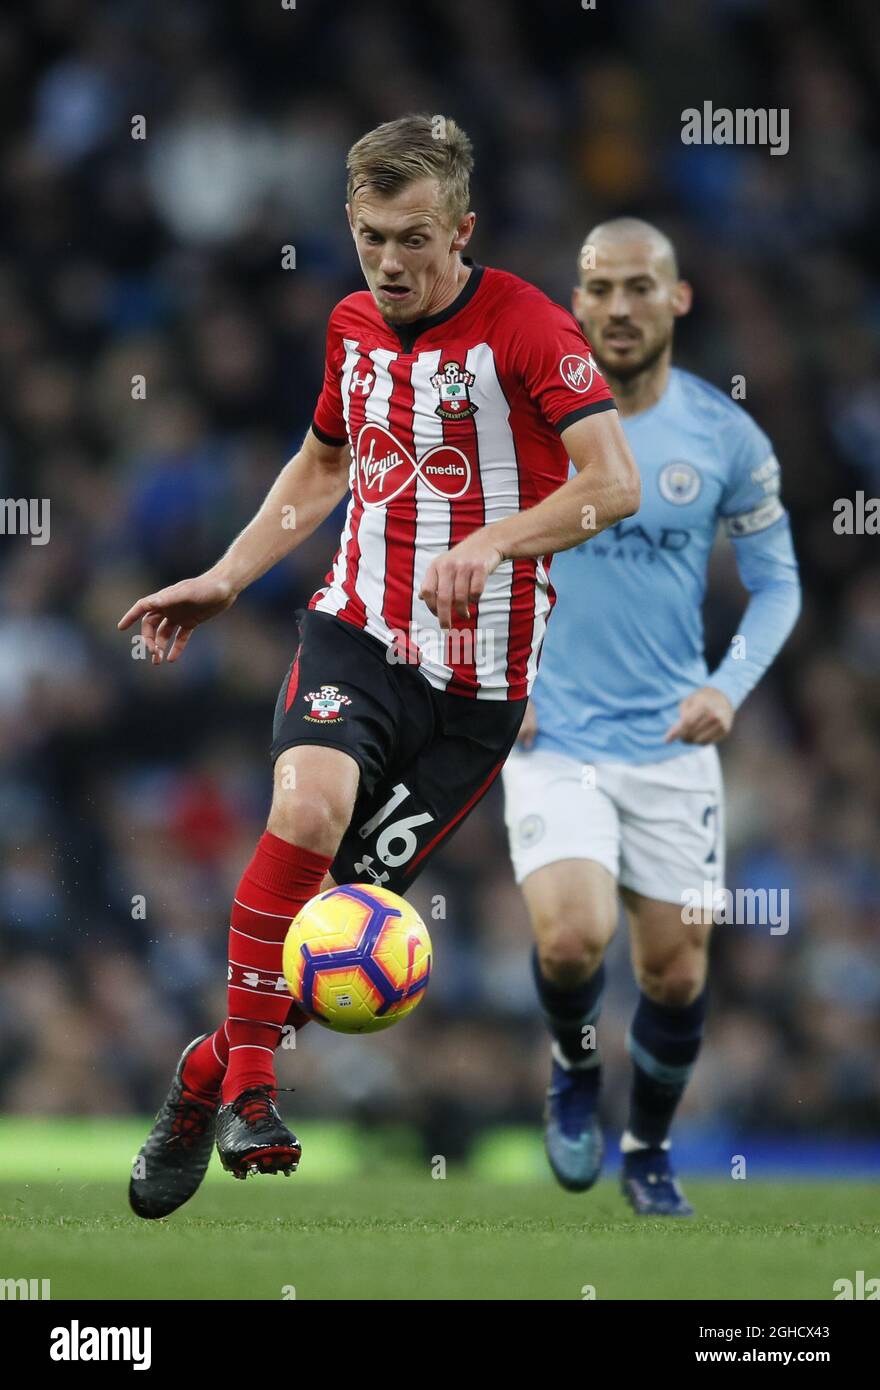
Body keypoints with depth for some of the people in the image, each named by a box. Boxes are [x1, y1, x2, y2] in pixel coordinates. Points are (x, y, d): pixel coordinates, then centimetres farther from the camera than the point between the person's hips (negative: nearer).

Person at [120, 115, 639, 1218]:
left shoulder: (525, 326, -10)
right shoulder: (353, 327, 9)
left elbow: (615, 483, -20)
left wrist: (492, 542, -33)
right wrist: (225, 579, 21)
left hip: (478, 676, -3)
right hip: (357, 631, 3)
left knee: (350, 896, -3)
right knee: (307, 805, -29)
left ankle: (210, 1074, 19)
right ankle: (246, 1080, -21)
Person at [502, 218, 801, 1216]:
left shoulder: (727, 437, -2)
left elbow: (776, 580, 8)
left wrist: (729, 687, -8)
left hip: (671, 742, 2)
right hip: (553, 736, -2)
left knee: (675, 971, 5)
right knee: (572, 939, -22)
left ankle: (650, 1151, 31)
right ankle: (574, 1075, 11)